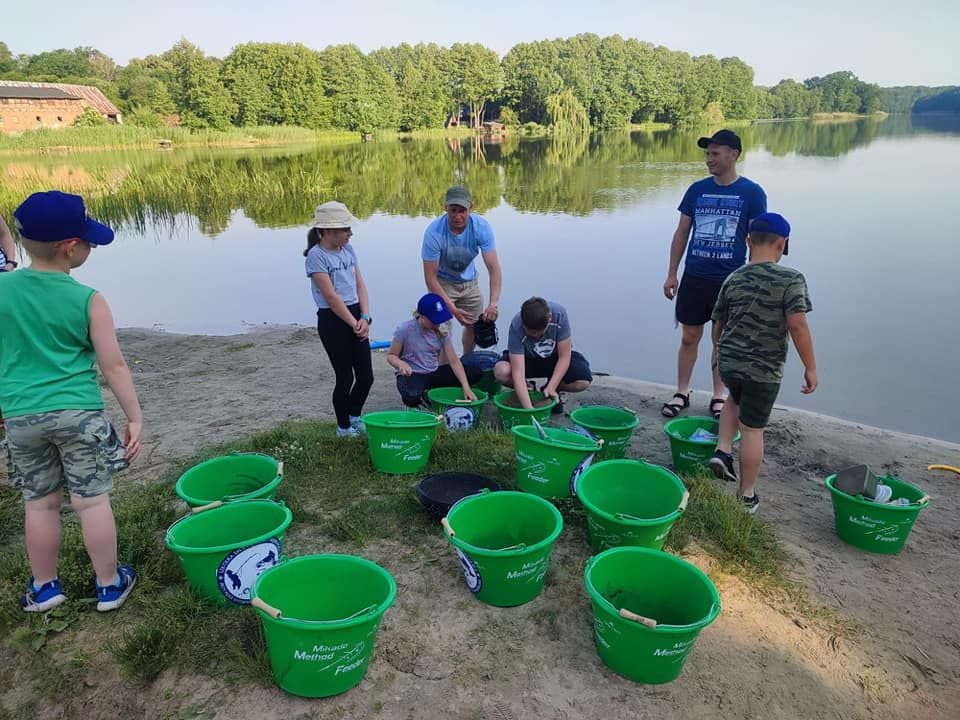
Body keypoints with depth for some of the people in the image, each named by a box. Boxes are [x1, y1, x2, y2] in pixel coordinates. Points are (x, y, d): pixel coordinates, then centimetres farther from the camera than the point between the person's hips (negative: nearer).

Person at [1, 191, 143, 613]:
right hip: (78, 413, -3)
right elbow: (114, 366, -9)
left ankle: (44, 588, 32)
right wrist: (135, 419, -1)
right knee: (93, 501, 7)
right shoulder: (88, 301, -10)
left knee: (40, 504, 16)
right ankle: (109, 585, 20)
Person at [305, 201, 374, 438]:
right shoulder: (316, 256, -12)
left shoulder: (348, 249, 9)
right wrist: (354, 324, -13)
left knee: (366, 376, 8)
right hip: (332, 320, -6)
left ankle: (354, 416, 33)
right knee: (345, 377, 2)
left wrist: (364, 318, -5)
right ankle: (343, 426, 23)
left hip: (356, 316, 6)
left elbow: (360, 285, 7)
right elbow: (331, 297, -15)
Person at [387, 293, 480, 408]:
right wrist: (401, 364, -32)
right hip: (412, 374, -5)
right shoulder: (405, 329, -17)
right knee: (412, 398, -41)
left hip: (434, 373, 5)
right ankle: (420, 397, 0)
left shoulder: (442, 331, -5)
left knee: (475, 373, -11)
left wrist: (466, 387, -19)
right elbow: (391, 355, -7)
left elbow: (454, 360, -7)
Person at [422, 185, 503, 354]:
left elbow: (494, 268, -29)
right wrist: (452, 309, -35)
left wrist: (494, 303, -44)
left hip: (469, 282, 3)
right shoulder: (434, 232, -31)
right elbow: (430, 277, -28)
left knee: (475, 326, 11)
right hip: (442, 283, -3)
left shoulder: (481, 227, -25)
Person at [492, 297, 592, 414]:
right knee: (501, 372, -32)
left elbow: (564, 356, -22)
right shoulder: (516, 327, -33)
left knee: (583, 381, -28)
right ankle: (529, 390, 1)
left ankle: (551, 391, 4)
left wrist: (551, 388, -32)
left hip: (555, 356, 1)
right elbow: (518, 373, -37)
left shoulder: (559, 313, -31)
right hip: (528, 358, -1)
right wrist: (528, 409, -45)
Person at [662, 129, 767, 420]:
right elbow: (682, 233, 8)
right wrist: (671, 274, 5)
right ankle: (682, 393, 21)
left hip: (730, 280, -2)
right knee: (689, 337, 7)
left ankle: (718, 397, 22)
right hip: (694, 278, 2)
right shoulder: (697, 190, 4)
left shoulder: (752, 193, -3)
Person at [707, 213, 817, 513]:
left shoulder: (733, 279, 2)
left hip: (728, 362, 4)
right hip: (764, 370, -4)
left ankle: (722, 451, 19)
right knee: (752, 429, 8)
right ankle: (747, 496, 22)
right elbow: (797, 324, -20)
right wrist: (810, 367, -11)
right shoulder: (791, 279, -12)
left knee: (736, 401, 34)